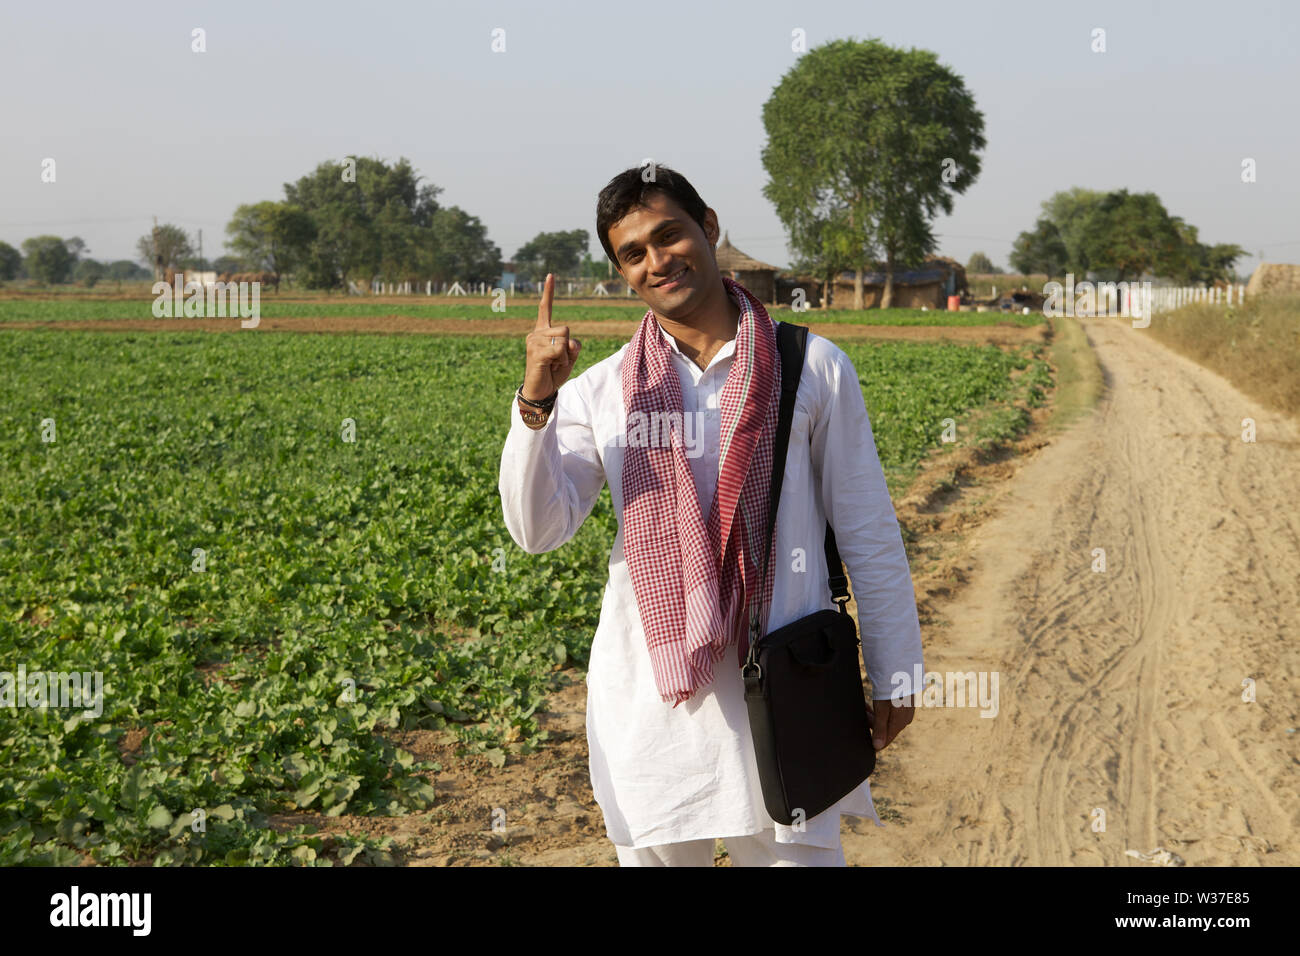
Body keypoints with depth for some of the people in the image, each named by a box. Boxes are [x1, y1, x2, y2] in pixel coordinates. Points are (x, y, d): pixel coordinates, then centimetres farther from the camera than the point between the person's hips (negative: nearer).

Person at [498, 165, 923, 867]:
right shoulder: (599, 394, 4)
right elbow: (538, 530, -5)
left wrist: (896, 674, 6)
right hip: (648, 697, 2)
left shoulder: (813, 368, 1)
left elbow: (867, 532, 5)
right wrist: (535, 400, -17)